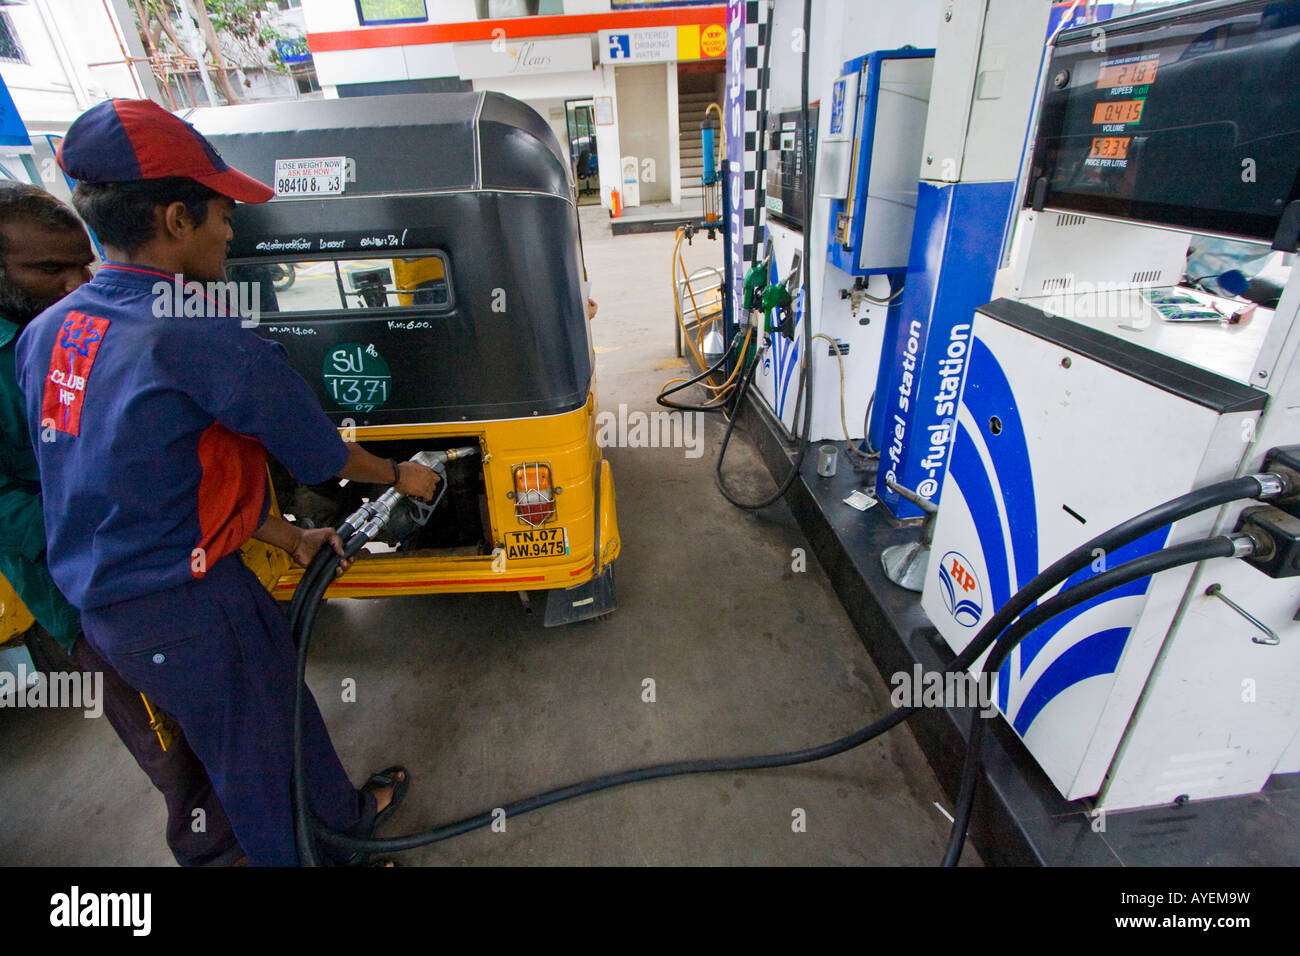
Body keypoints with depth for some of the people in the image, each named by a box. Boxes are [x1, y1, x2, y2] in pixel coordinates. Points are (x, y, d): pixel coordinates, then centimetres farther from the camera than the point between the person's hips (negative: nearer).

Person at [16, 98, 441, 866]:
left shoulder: (46, 333, 3)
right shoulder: (202, 341, -24)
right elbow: (320, 454, -13)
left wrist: (285, 536, 12)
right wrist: (402, 476, 7)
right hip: (188, 607, -8)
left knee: (281, 700, 26)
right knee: (259, 761, 14)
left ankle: (345, 812, 49)